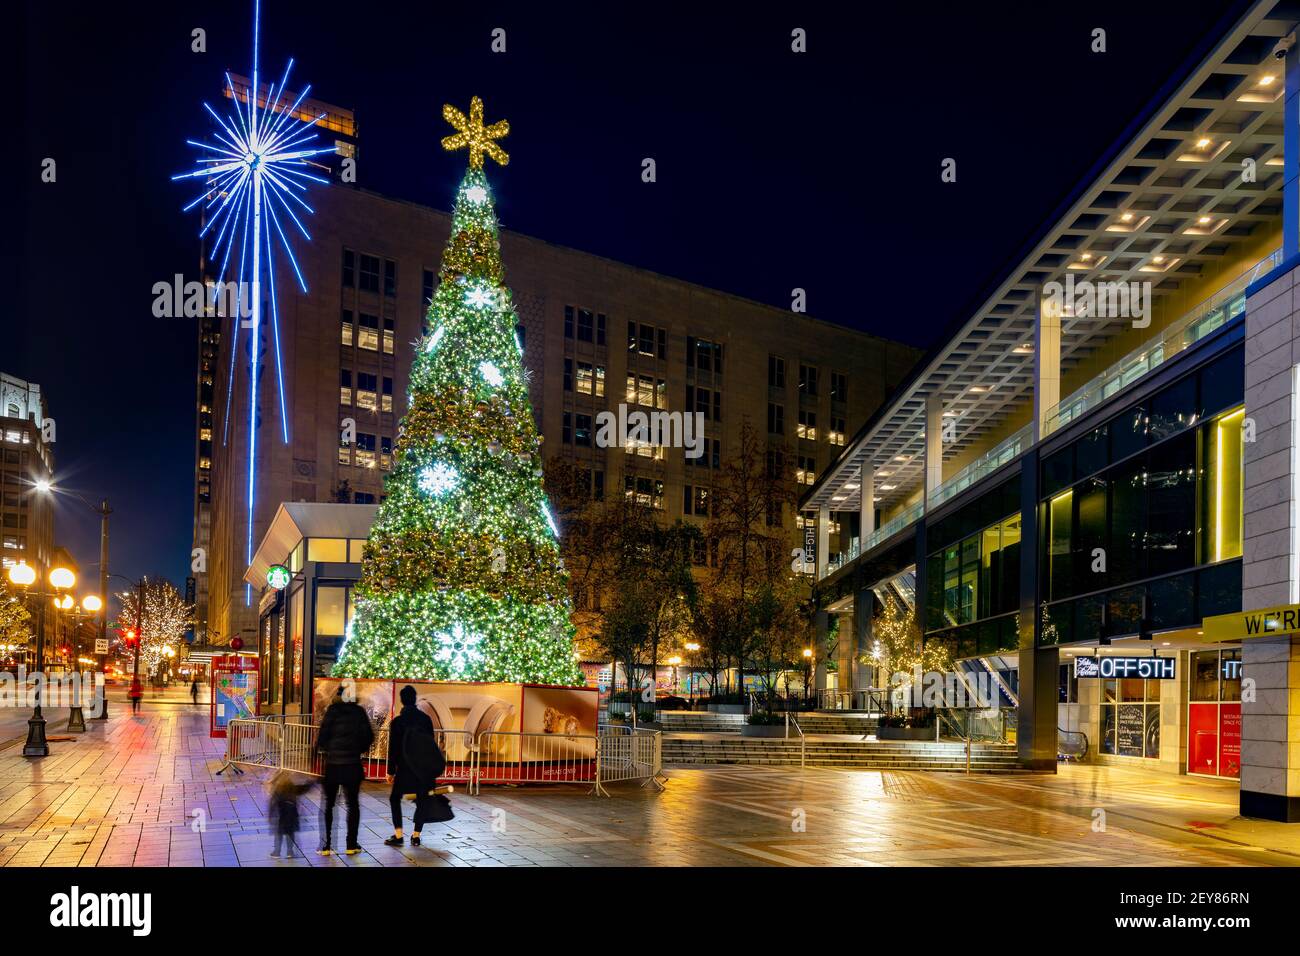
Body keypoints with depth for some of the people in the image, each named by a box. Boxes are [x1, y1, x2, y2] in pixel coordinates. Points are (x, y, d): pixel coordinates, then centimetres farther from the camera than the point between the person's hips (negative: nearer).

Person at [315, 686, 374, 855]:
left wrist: (321, 748, 8)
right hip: (353, 764, 2)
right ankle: (351, 845, 11)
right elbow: (369, 736, 0)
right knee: (353, 804, 13)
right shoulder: (359, 712, -1)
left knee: (327, 805, 9)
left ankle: (326, 845, 7)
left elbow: (322, 734, -12)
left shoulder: (332, 711, -7)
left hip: (331, 764, -2)